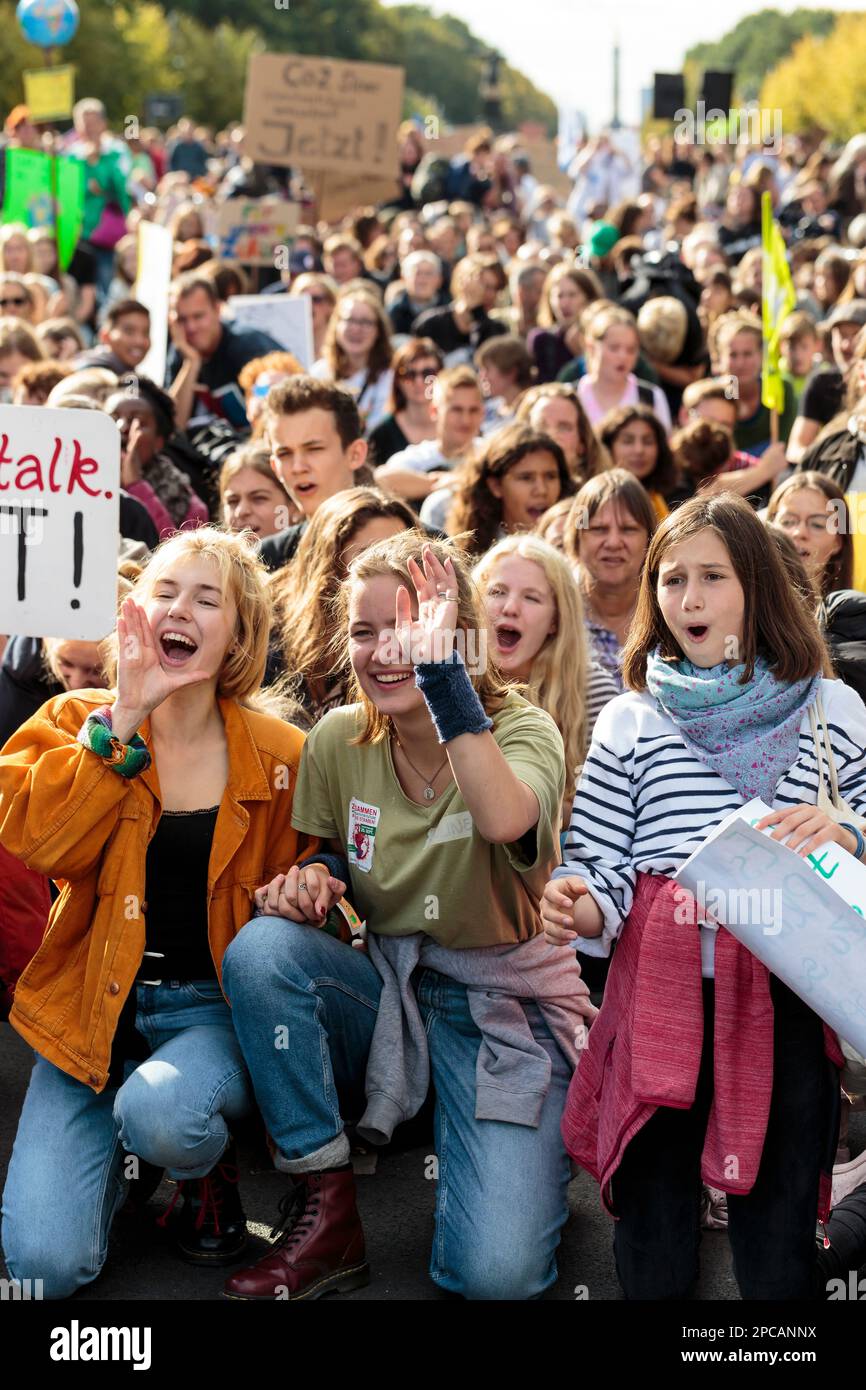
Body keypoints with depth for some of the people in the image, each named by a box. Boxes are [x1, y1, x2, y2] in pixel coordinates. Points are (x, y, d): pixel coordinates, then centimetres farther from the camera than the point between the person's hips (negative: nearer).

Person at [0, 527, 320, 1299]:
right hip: (94, 1004, 1)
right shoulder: (76, 722, 1)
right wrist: (123, 720, -21)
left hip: (216, 1007, 0)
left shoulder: (281, 756, -1)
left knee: (158, 1111, -36)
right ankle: (119, 1155, 20)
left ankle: (209, 1171, 2)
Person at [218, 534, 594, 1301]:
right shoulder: (338, 740, -3)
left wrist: (440, 668, -38)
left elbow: (504, 819, -38)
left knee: (494, 1272, -22)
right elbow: (313, 868, 9)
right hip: (387, 989, 4)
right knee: (262, 946, -27)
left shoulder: (522, 727, -14)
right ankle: (326, 1212, -14)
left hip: (507, 1008, -4)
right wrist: (296, 886, -14)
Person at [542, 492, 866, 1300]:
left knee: (777, 1261, 0)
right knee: (652, 1258, 6)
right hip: (658, 998, 1)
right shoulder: (630, 721, 11)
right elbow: (600, 868, 7)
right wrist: (580, 910, -14)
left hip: (784, 998, -1)